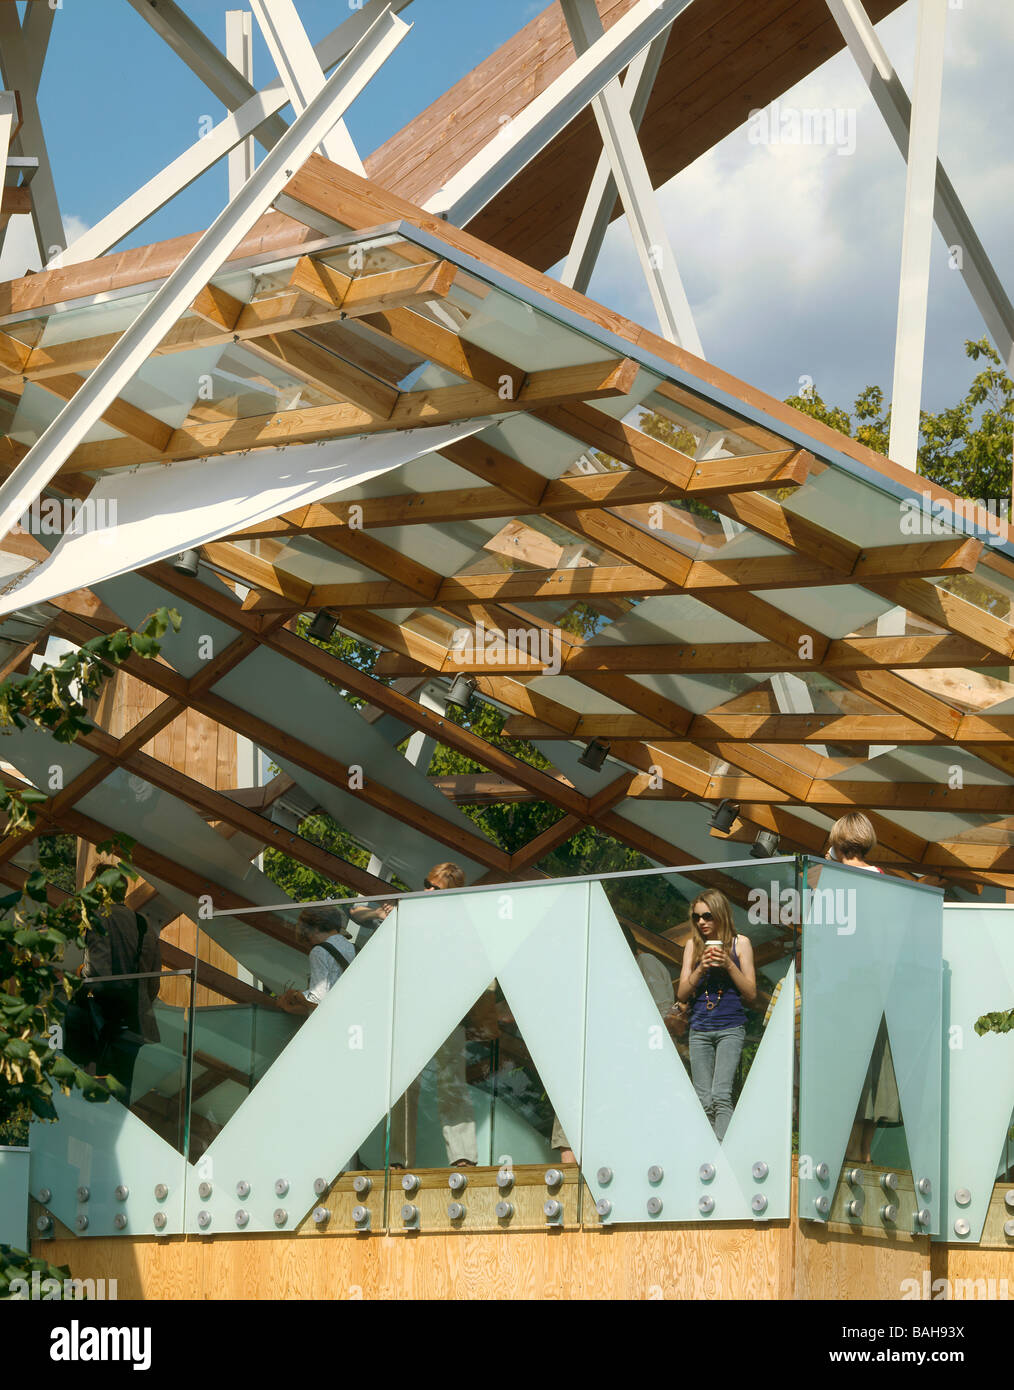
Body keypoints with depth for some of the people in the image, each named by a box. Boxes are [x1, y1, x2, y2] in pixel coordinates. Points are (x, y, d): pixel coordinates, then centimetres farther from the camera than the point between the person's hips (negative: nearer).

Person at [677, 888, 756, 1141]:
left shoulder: (739, 944, 3)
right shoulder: (693, 945, 10)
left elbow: (751, 994, 1)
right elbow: (682, 994, 7)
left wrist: (728, 965, -11)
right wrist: (701, 969, -9)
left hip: (730, 1027, -3)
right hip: (699, 1030, 3)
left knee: (721, 1096, -17)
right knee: (704, 1101, 1)